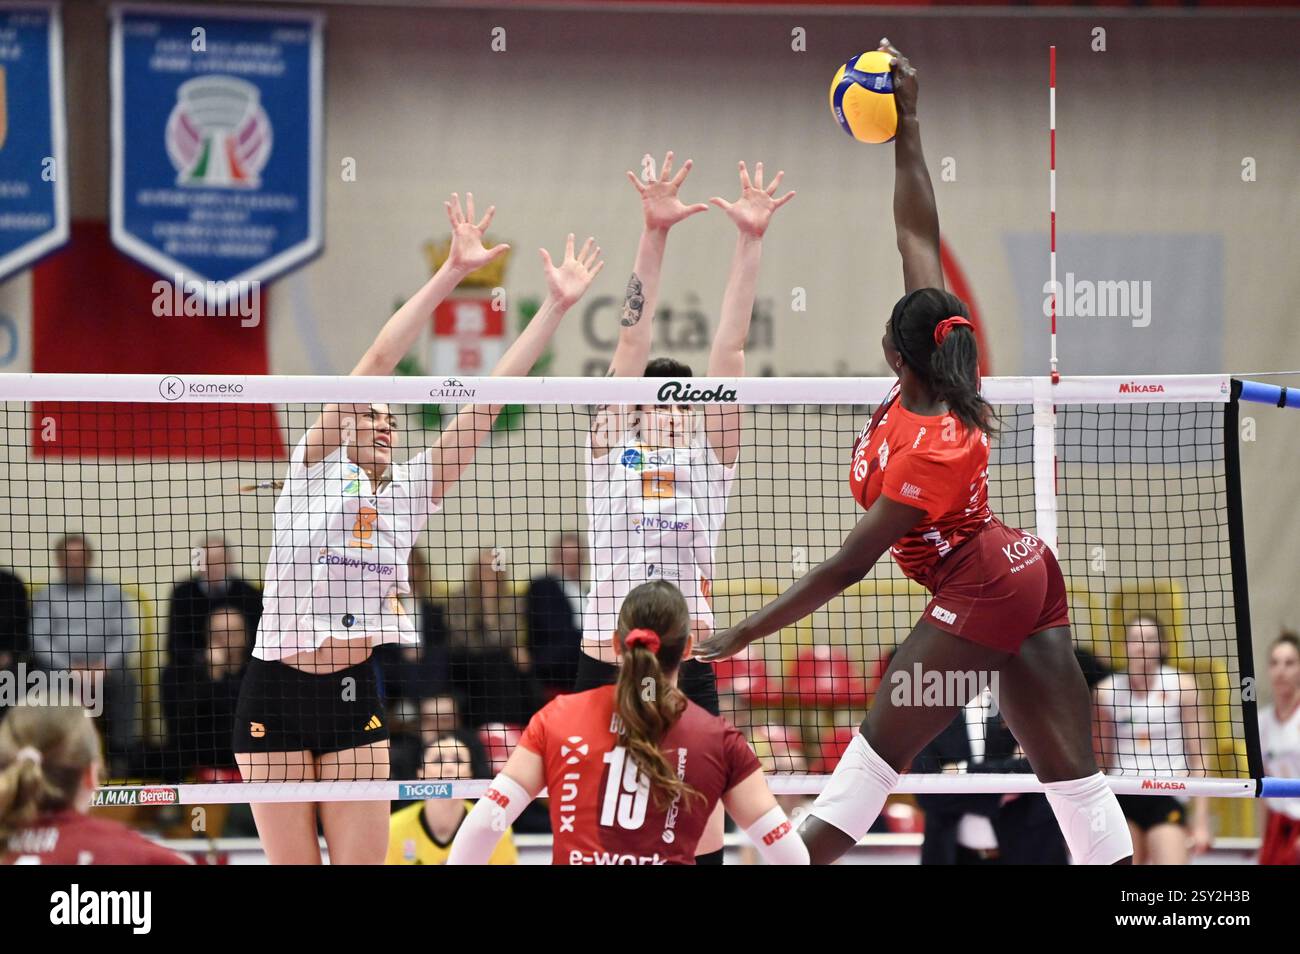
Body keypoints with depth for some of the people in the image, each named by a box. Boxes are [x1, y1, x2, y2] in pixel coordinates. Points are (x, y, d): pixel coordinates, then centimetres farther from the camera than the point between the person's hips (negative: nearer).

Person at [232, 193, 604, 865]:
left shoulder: (409, 493, 8)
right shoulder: (314, 467, -2)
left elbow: (487, 402, 4)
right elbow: (377, 361, -11)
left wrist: (555, 307, -2)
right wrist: (451, 272, -18)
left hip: (353, 695, 4)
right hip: (276, 691, -4)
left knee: (362, 865, 0)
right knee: (293, 868, 1)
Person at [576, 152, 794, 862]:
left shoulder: (709, 461, 8)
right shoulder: (610, 450, 6)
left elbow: (729, 349, 1)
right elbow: (632, 340, -1)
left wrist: (750, 242, -6)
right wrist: (653, 234, -8)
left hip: (687, 676, 1)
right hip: (605, 667, -1)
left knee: (702, 843, -1)